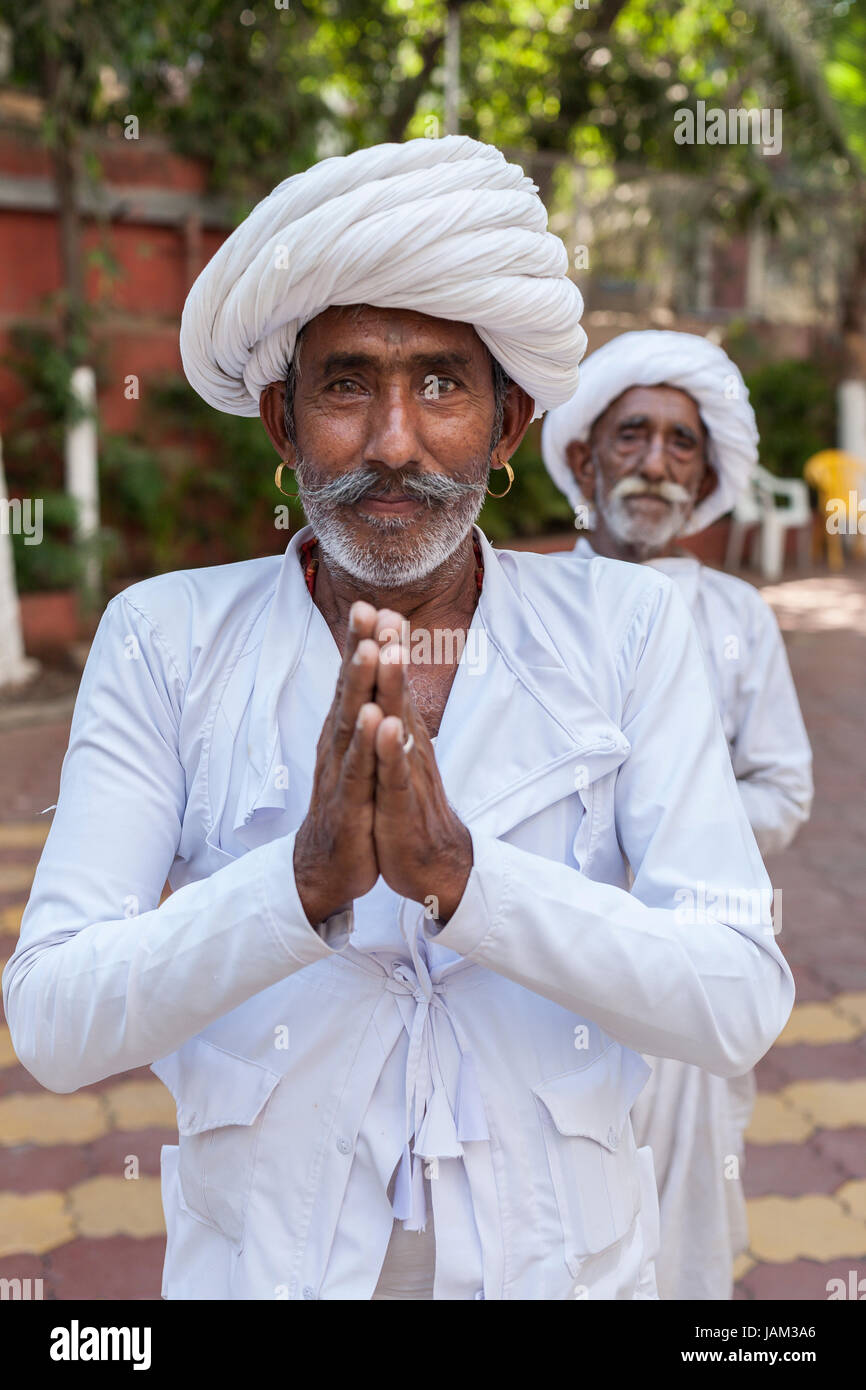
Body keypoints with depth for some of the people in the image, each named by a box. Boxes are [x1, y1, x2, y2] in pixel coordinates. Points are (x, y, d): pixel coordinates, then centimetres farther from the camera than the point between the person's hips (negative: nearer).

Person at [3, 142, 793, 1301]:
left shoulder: (626, 629, -9)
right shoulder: (164, 640, -9)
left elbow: (742, 1007, -16)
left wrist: (458, 874, -29)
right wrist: (306, 879, -30)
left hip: (566, 1261, 1)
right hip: (259, 1259, 0)